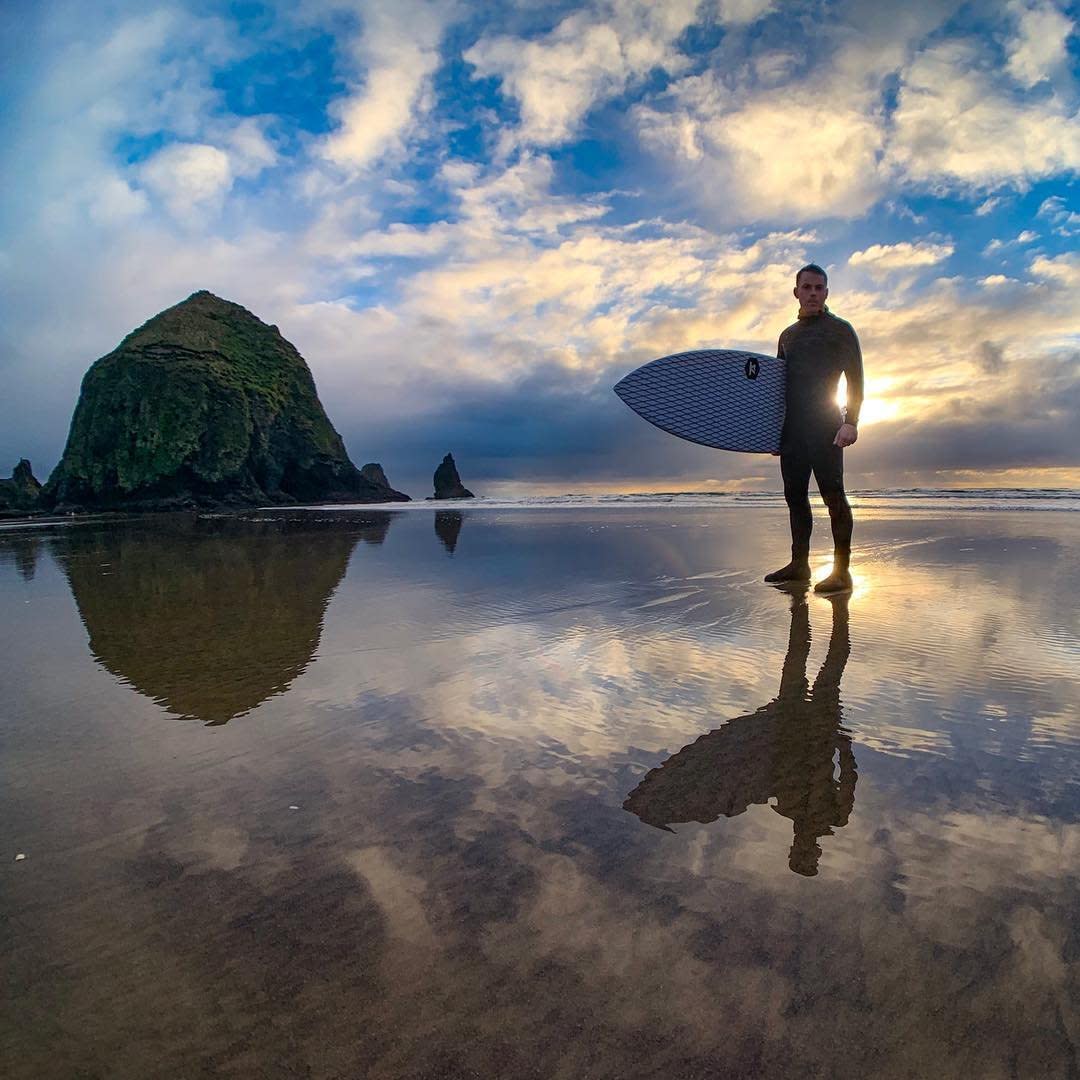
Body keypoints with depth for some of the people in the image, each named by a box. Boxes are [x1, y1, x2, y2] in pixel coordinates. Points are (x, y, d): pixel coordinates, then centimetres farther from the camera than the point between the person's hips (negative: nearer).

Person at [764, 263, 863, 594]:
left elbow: (855, 379, -2)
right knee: (795, 495, 6)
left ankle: (841, 570, -7)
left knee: (833, 495, -9)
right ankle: (799, 564, 14)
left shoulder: (840, 329, 5)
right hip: (792, 428, 6)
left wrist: (851, 421, -15)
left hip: (825, 426, -6)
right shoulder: (788, 335, 21)